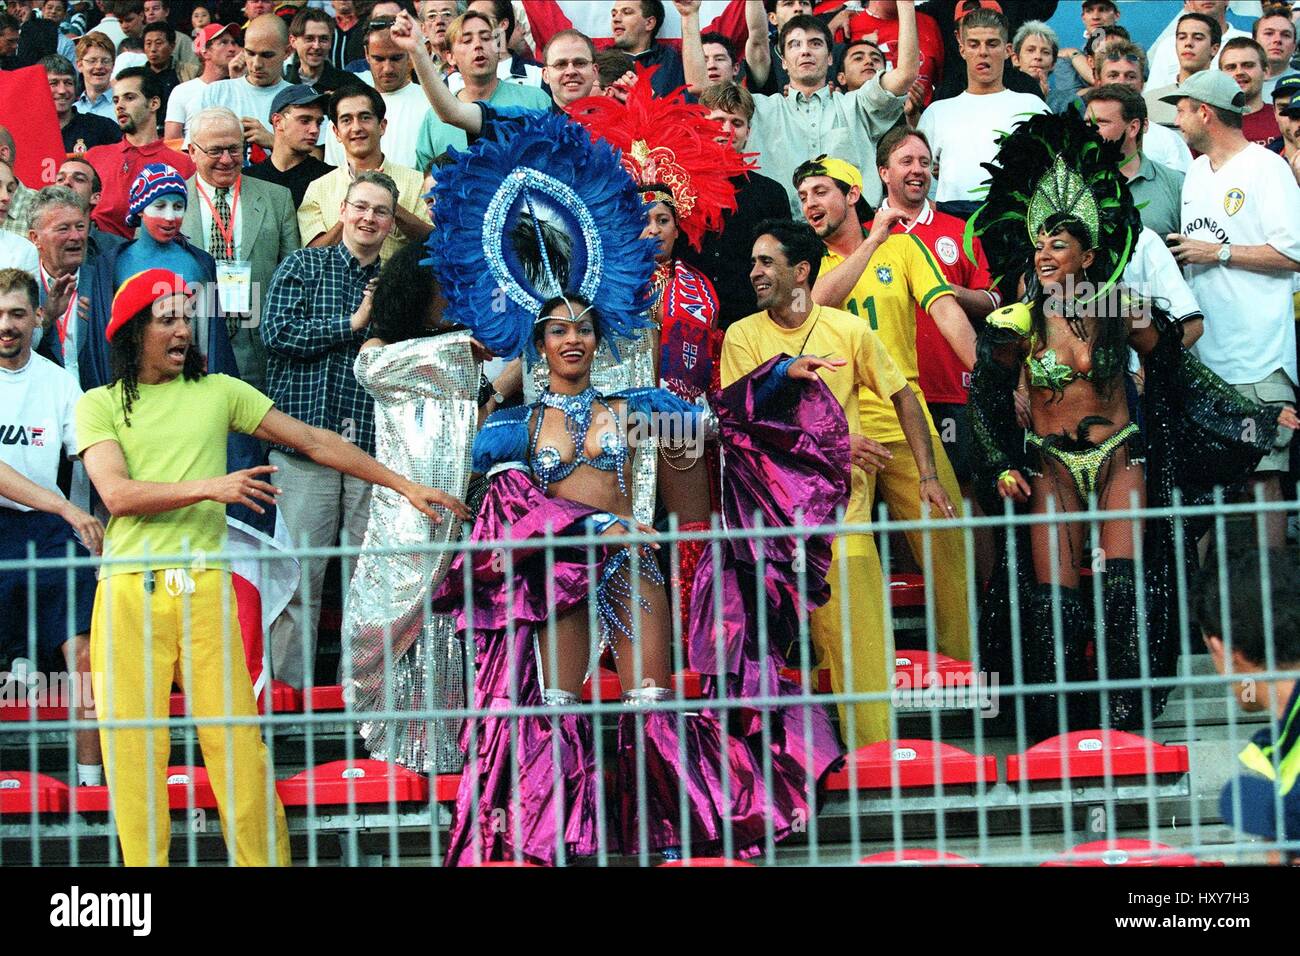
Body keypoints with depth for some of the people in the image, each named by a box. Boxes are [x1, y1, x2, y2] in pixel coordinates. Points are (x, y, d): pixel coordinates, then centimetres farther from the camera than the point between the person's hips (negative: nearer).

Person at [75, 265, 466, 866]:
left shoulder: (218, 391, 15)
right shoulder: (99, 405, 9)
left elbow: (315, 442, 16)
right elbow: (117, 494, -7)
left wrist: (405, 487, 14)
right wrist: (209, 487, -17)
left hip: (205, 585, 1)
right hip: (129, 590, -1)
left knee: (238, 743, -5)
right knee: (131, 748, -2)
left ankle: (264, 859, 0)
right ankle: (145, 863, 6)